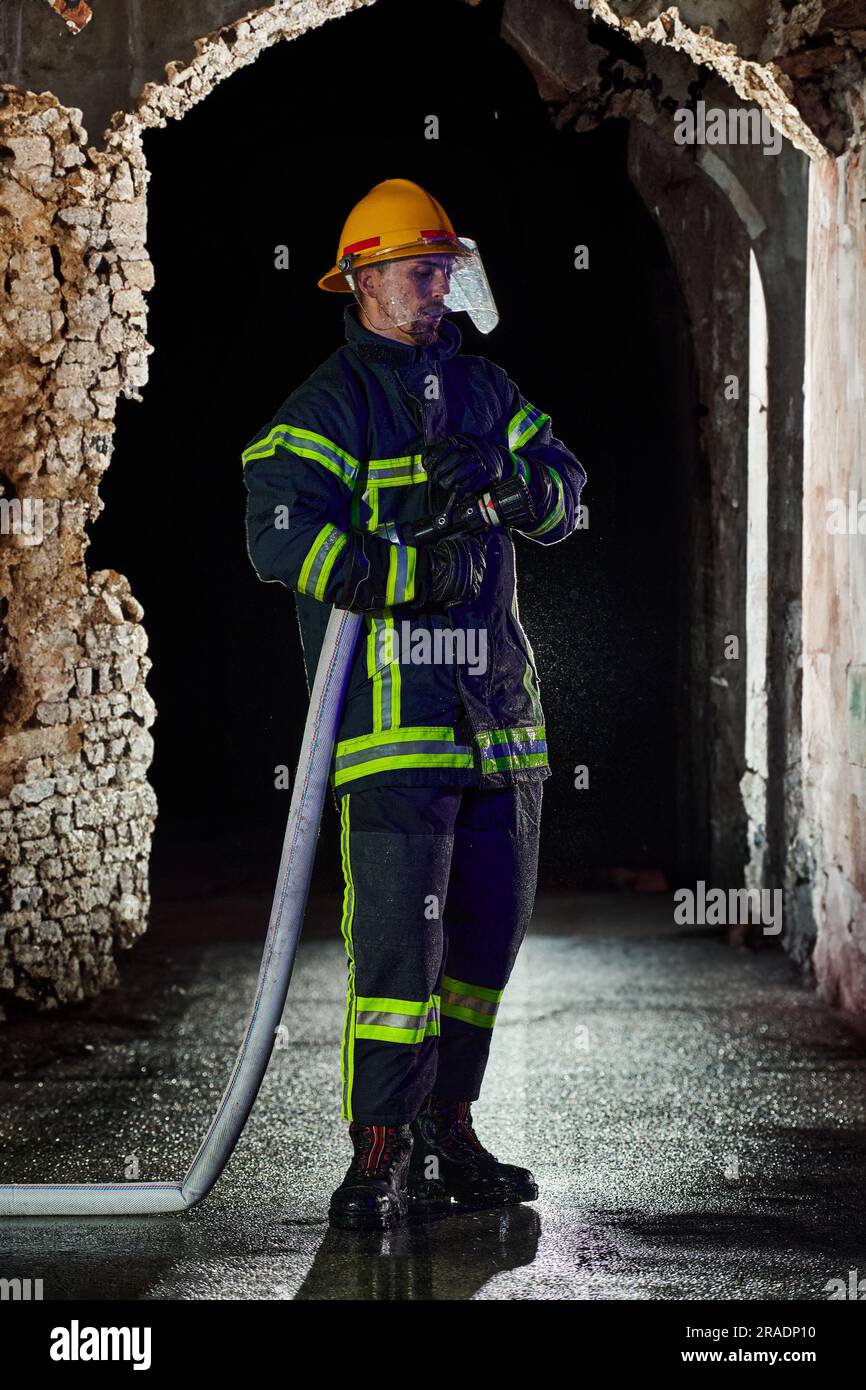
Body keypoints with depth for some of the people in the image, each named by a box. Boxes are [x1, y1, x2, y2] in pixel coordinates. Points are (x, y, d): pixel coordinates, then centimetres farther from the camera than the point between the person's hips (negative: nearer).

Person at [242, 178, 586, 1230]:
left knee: (488, 926, 11)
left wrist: (503, 476, -12)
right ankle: (380, 1154, -5)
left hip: (496, 702, 7)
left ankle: (448, 1133, 24)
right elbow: (280, 538, -17)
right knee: (398, 931, -12)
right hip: (388, 700, -7)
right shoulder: (328, 404, -5)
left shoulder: (484, 390, 16)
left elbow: (563, 495, 10)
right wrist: (420, 570, -20)